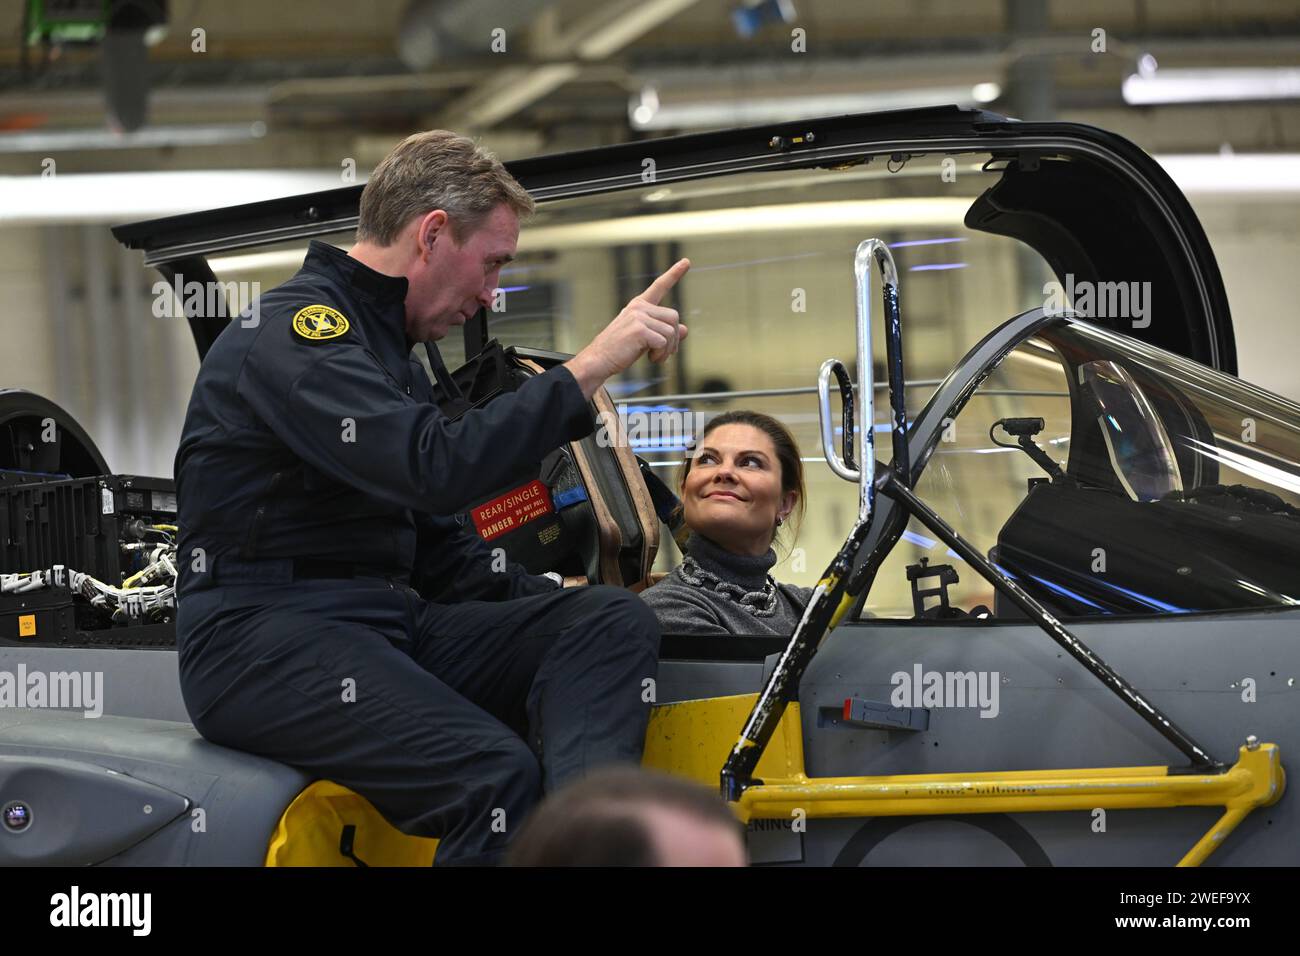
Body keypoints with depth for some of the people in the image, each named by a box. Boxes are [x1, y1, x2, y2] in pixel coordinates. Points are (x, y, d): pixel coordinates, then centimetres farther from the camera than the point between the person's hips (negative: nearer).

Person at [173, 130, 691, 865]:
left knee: (616, 621, -13)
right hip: (265, 637, -9)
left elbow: (438, 549, 23)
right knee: (499, 774, -33)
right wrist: (589, 369, -19)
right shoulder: (294, 331, -9)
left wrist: (561, 605, 8)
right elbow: (439, 469, -24)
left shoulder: (391, 351, 23)